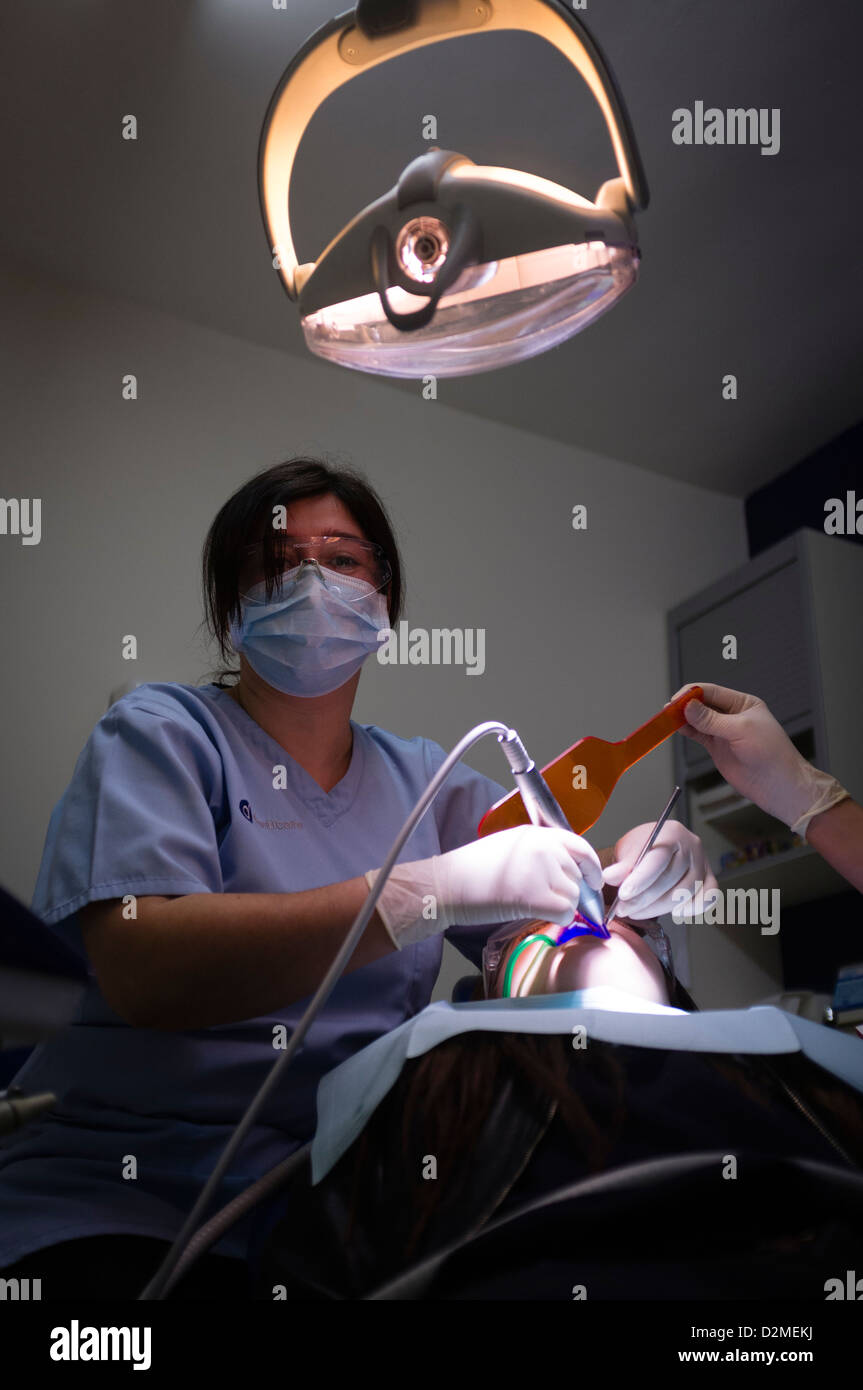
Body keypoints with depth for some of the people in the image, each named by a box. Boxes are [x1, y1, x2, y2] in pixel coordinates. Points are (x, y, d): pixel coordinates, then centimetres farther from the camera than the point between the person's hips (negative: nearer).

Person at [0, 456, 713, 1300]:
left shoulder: (419, 778, 12)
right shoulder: (161, 732, -3)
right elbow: (138, 967, -21)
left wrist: (643, 864, -10)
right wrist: (433, 889, -28)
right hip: (119, 1205, -4)